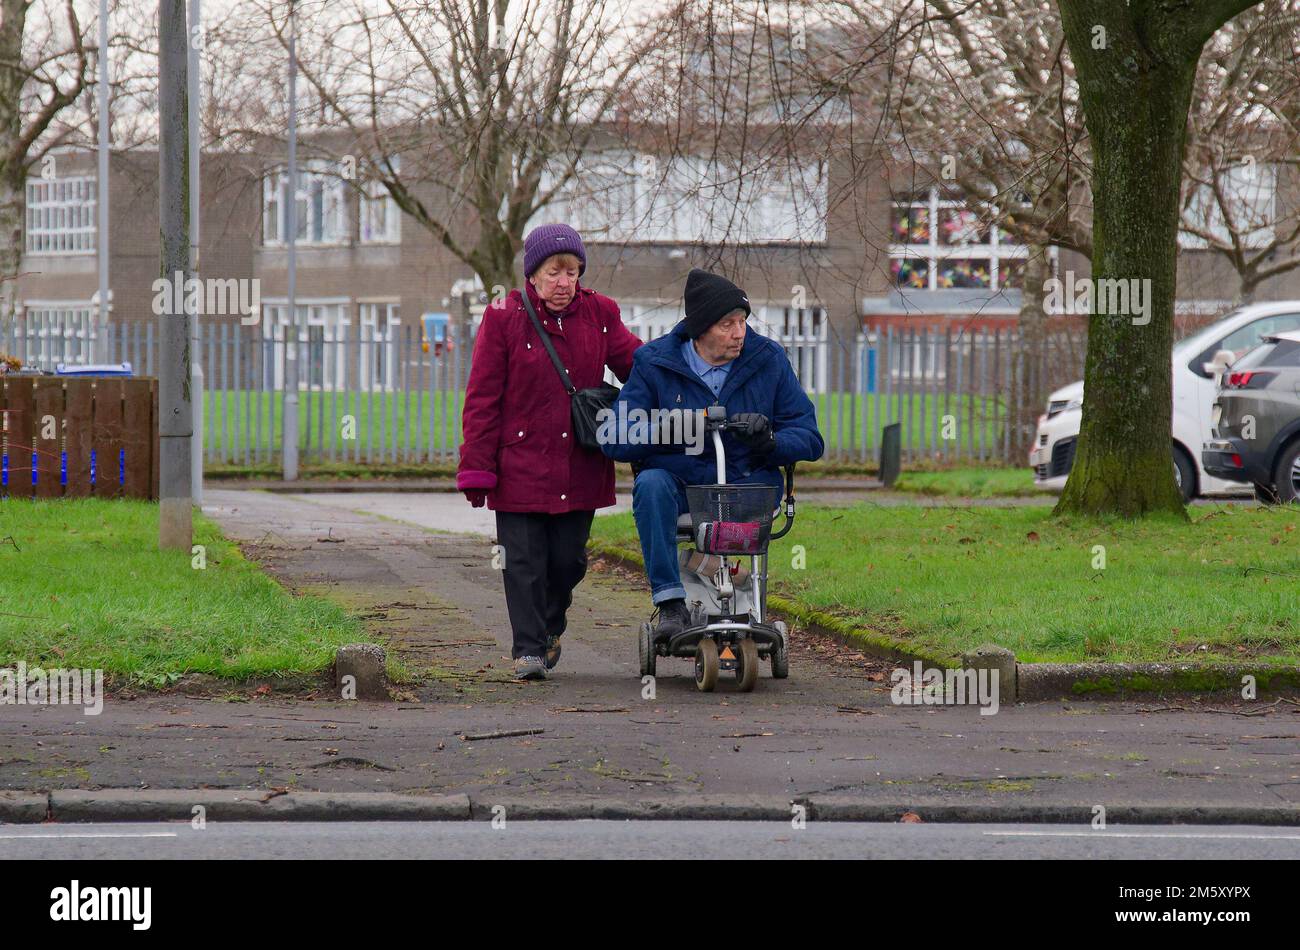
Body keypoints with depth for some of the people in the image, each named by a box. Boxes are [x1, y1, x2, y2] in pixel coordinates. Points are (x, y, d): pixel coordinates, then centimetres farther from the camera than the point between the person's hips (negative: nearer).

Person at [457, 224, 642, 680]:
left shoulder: (599, 315, 6)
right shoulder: (504, 320, -3)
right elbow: (481, 399, -2)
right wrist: (476, 468, -5)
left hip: (580, 467, 3)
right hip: (520, 466, -2)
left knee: (568, 558, 7)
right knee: (524, 560, -4)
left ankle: (549, 630, 32)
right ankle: (528, 649, 5)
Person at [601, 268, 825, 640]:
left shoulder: (768, 359, 3)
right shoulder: (655, 363, 0)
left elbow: (810, 439, 3)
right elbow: (614, 440, -5)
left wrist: (771, 441, -20)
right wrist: (667, 431, -24)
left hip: (748, 483, 1)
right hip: (680, 481, -1)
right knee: (651, 483, -33)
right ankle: (670, 603, -34)